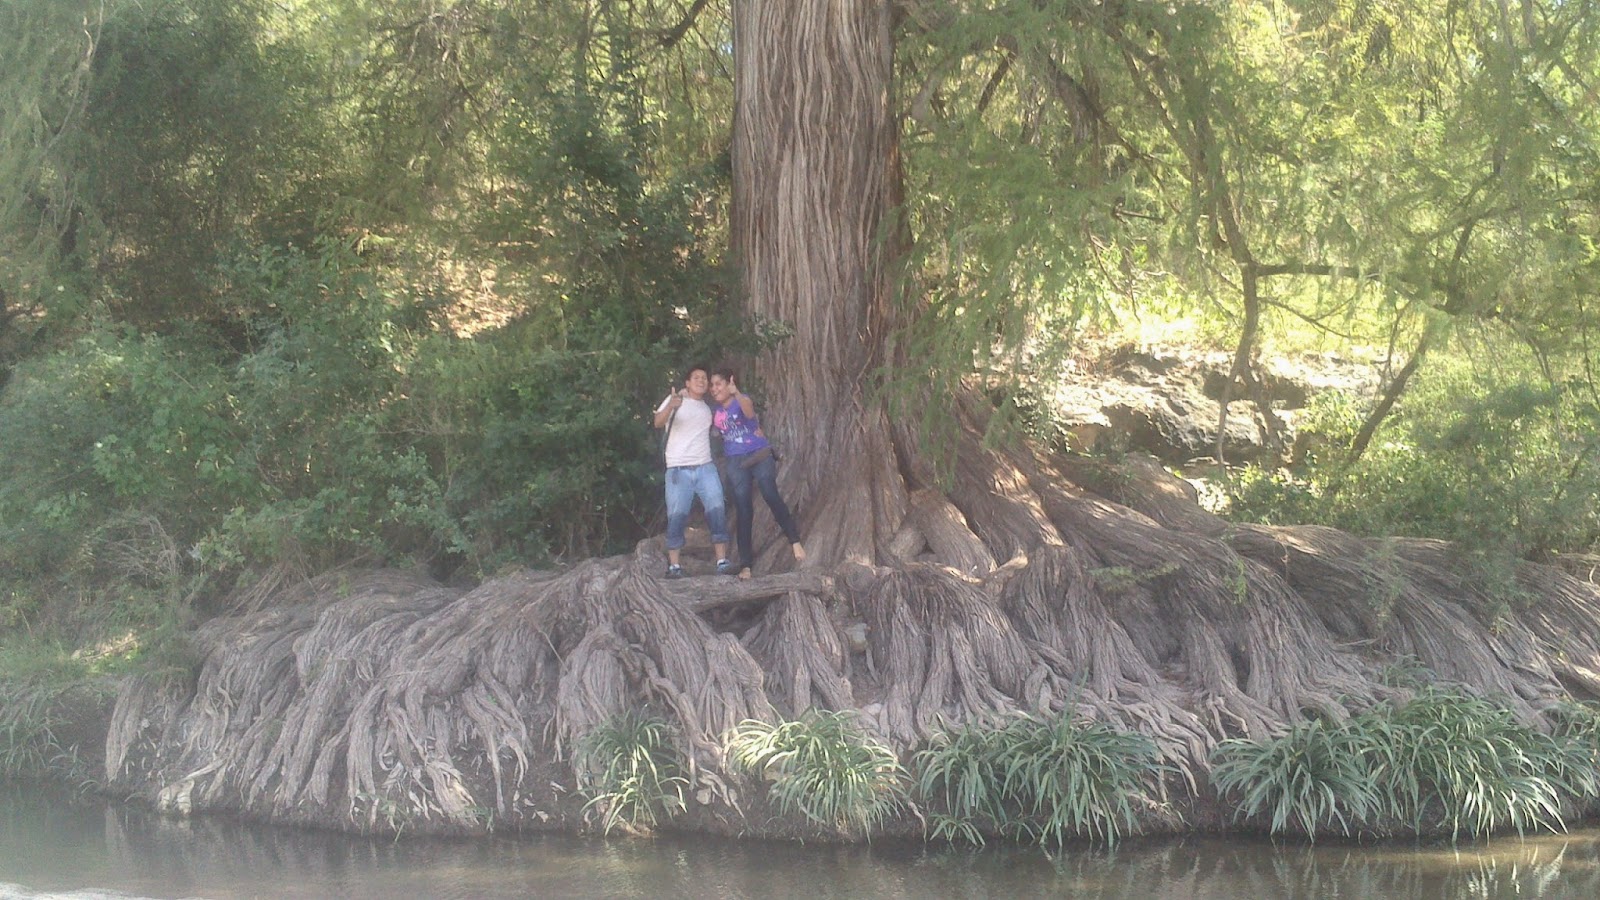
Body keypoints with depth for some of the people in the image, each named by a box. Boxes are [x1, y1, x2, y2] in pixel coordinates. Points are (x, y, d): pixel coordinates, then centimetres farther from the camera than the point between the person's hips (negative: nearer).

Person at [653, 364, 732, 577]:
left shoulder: (707, 408, 18)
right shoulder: (676, 400, 0)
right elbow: (658, 422, -18)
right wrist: (670, 406, -39)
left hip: (705, 468, 5)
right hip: (678, 470, -4)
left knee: (717, 510, -8)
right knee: (676, 516, -7)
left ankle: (722, 561, -10)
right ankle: (674, 565, -3)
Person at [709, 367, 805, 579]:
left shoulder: (743, 401, -6)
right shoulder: (715, 410, 9)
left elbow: (749, 412, -33)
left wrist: (736, 394, -50)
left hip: (760, 455, -4)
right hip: (736, 462, 4)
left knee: (771, 496, -22)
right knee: (743, 511, -1)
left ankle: (795, 541, -13)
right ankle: (745, 565, -1)